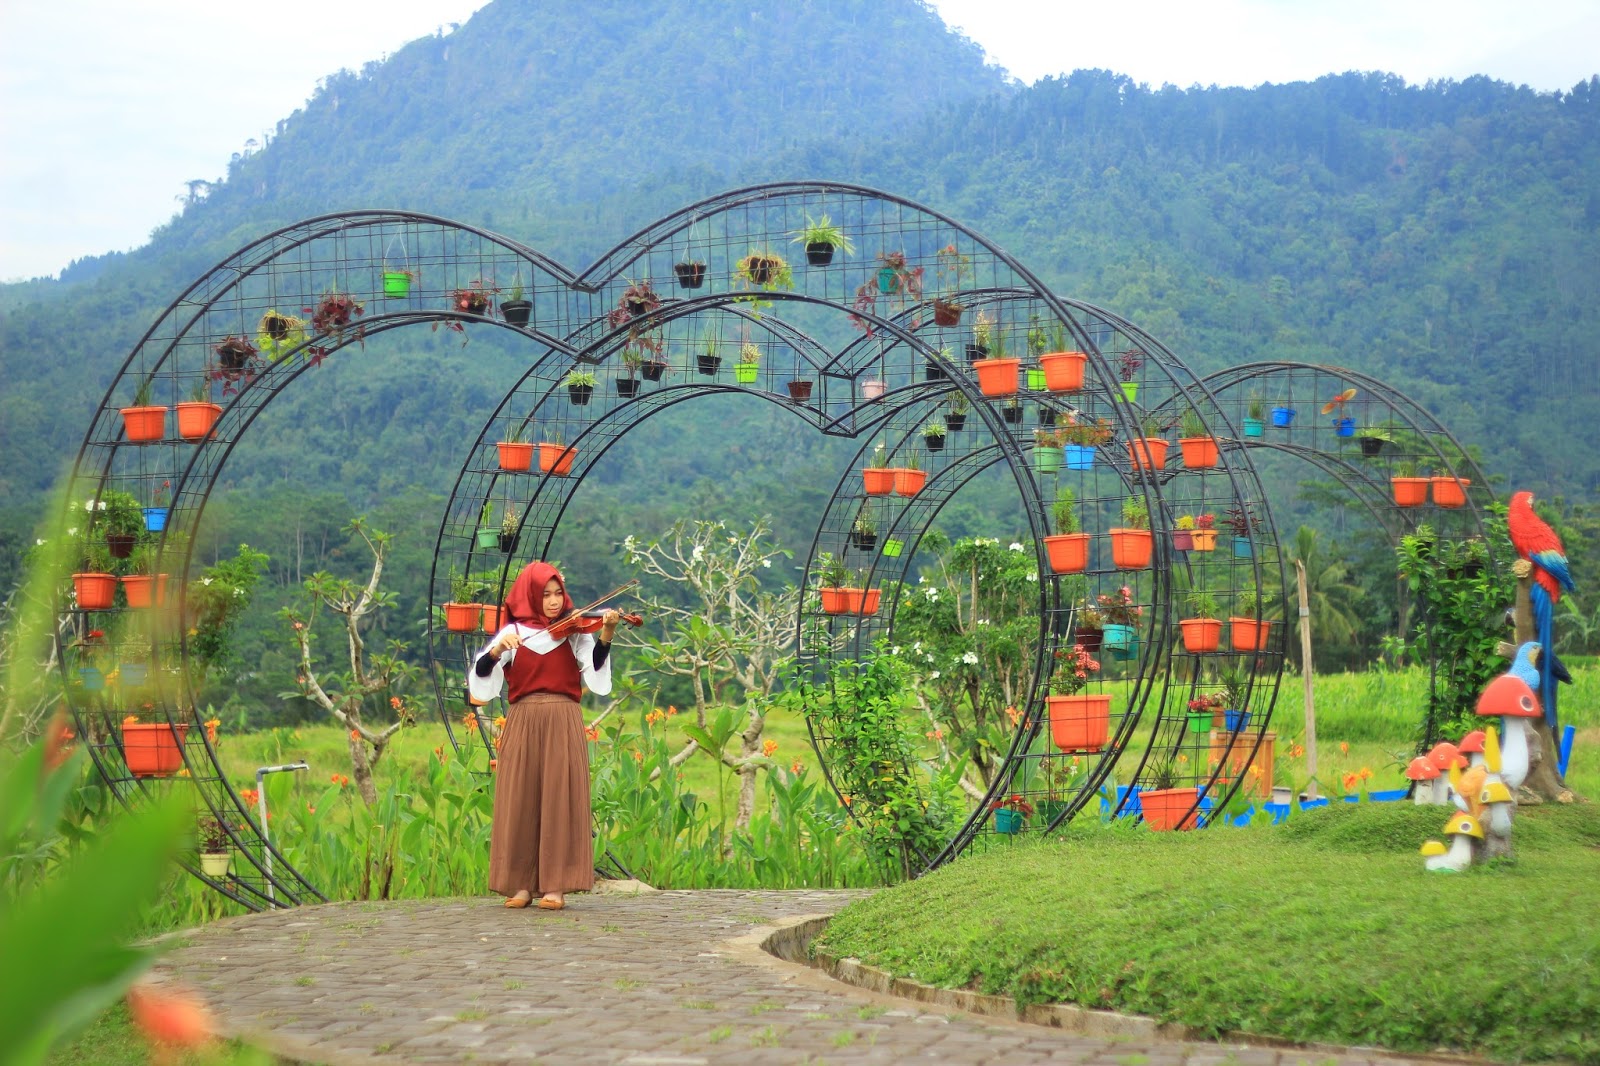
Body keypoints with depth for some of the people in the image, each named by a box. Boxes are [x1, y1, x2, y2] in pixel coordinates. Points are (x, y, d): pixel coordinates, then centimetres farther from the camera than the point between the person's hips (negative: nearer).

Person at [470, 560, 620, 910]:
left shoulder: (576, 631, 6)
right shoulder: (513, 632, 7)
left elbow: (595, 675, -8)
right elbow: (480, 675, -4)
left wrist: (605, 636, -20)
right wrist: (500, 649, -22)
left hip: (563, 726, 0)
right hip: (522, 724, 1)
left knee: (560, 801, -4)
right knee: (520, 801, 0)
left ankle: (555, 885, -1)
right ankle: (521, 882, 8)